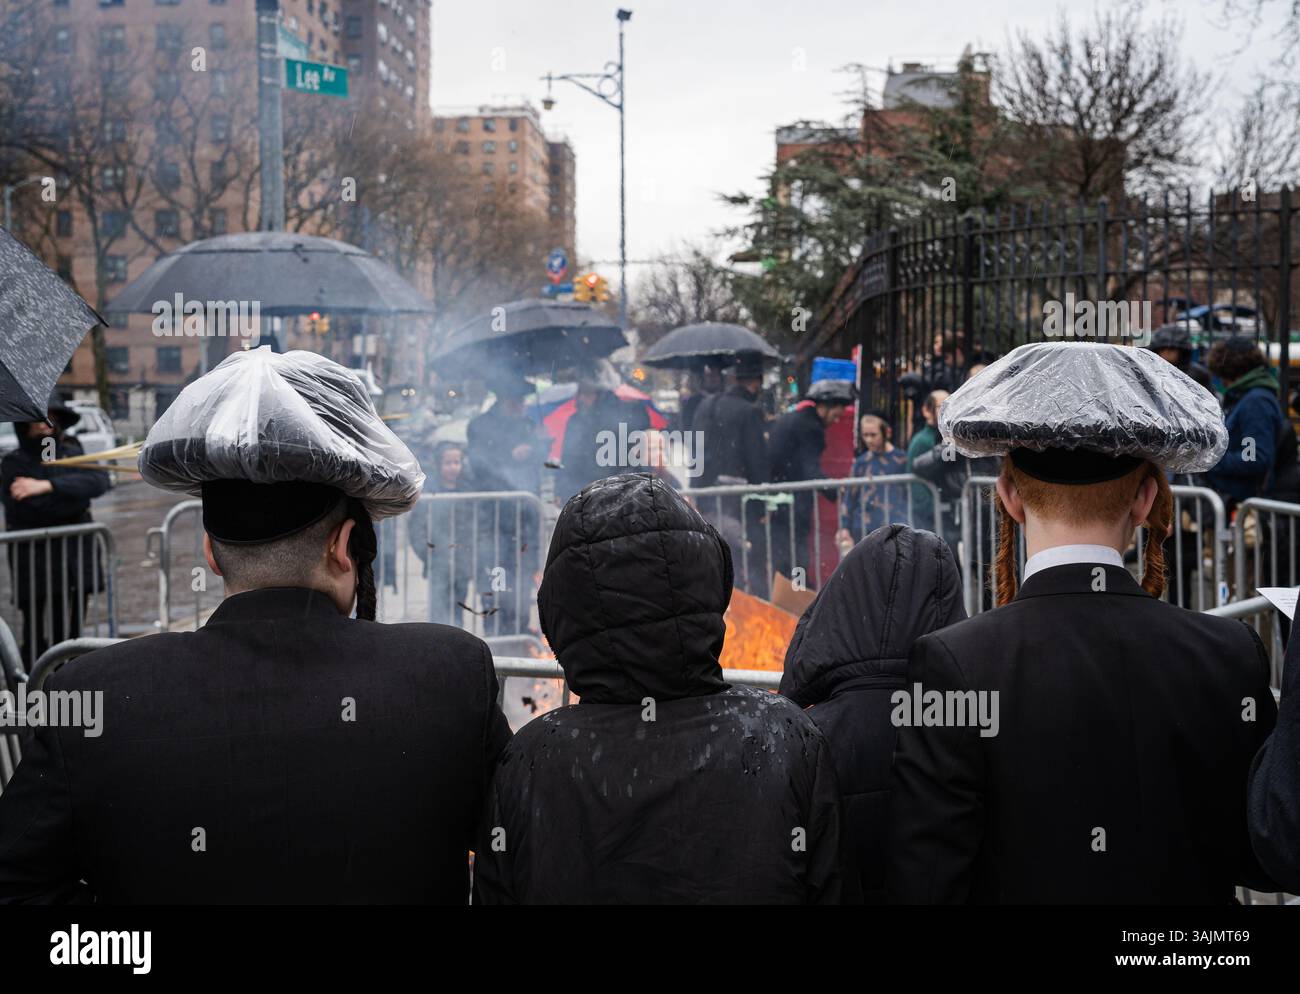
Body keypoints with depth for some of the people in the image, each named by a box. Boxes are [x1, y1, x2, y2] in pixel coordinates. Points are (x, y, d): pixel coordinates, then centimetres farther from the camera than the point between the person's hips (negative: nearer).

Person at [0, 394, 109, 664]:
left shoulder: (72, 454, 8)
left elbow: (98, 481, -13)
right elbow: (31, 510, -17)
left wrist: (48, 486, -24)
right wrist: (74, 495, -9)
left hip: (76, 560, 5)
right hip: (35, 563, -4)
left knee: (71, 634, 11)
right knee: (39, 641, -8)